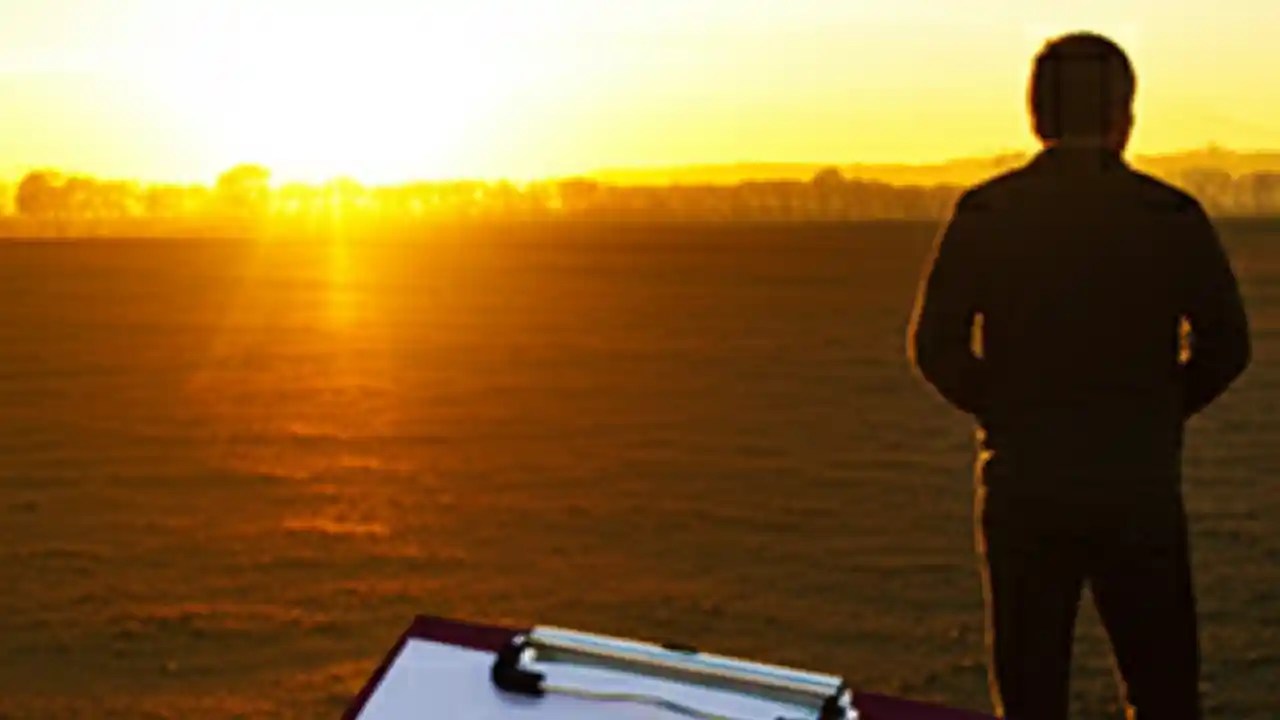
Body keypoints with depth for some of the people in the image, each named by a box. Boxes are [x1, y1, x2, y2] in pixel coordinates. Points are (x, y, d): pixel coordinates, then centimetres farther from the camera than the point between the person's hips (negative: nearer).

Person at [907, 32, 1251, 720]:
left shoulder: (983, 214, -2)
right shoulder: (1172, 217, -2)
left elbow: (934, 345, -5)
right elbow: (1224, 344, -2)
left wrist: (1001, 410, 8)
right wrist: (1160, 410, 10)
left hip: (1021, 488, 1)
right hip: (1140, 486, 0)